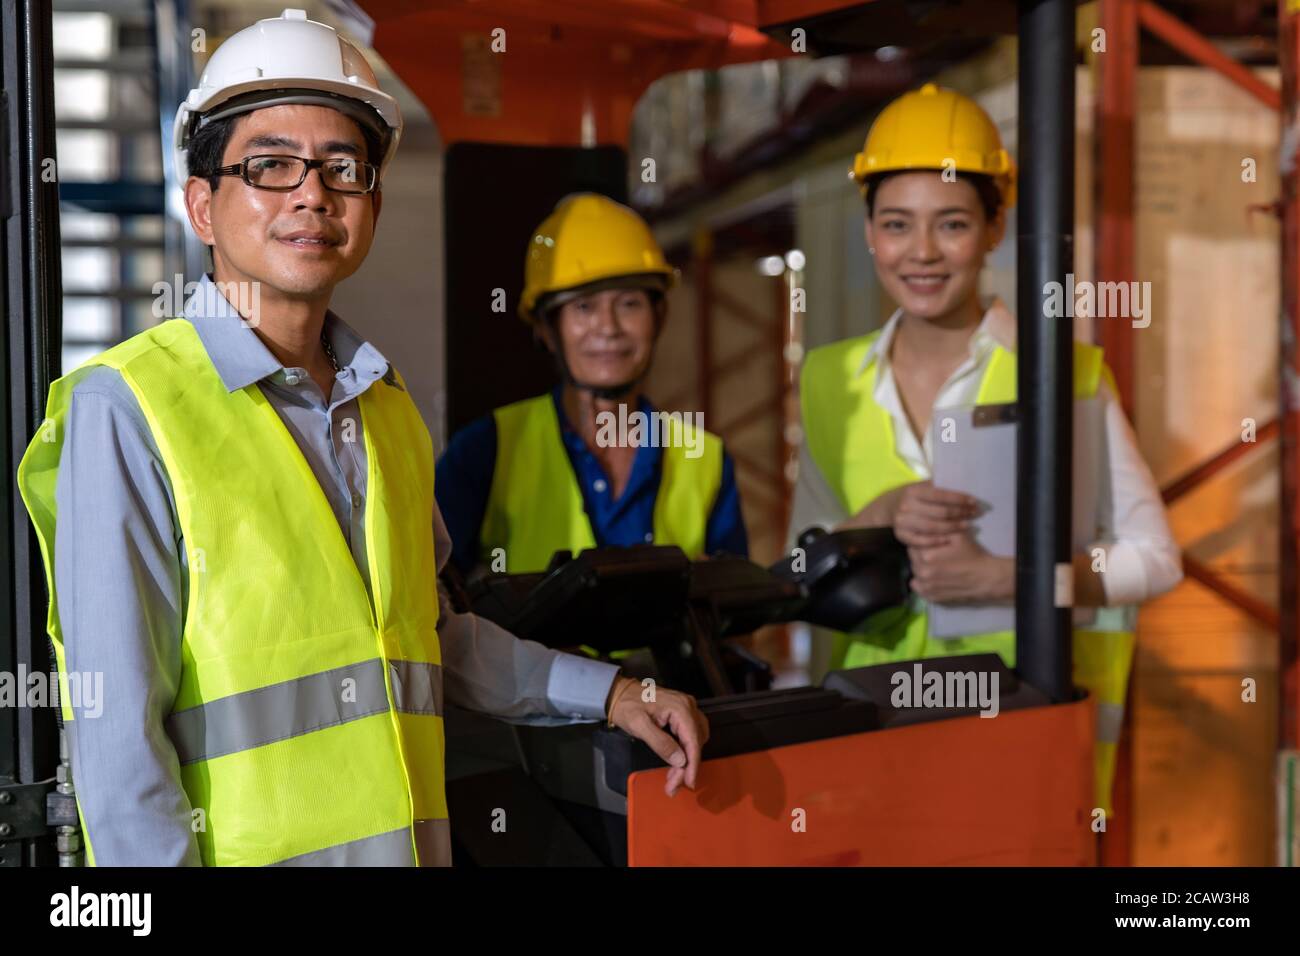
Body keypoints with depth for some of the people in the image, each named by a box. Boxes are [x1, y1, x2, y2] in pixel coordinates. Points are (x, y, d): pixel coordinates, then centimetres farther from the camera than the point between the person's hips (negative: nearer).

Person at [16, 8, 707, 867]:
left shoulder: (387, 405, 10)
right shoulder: (125, 411, -12)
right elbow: (117, 731, -15)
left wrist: (605, 694, 14)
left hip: (412, 841, 6)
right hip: (248, 848, -6)